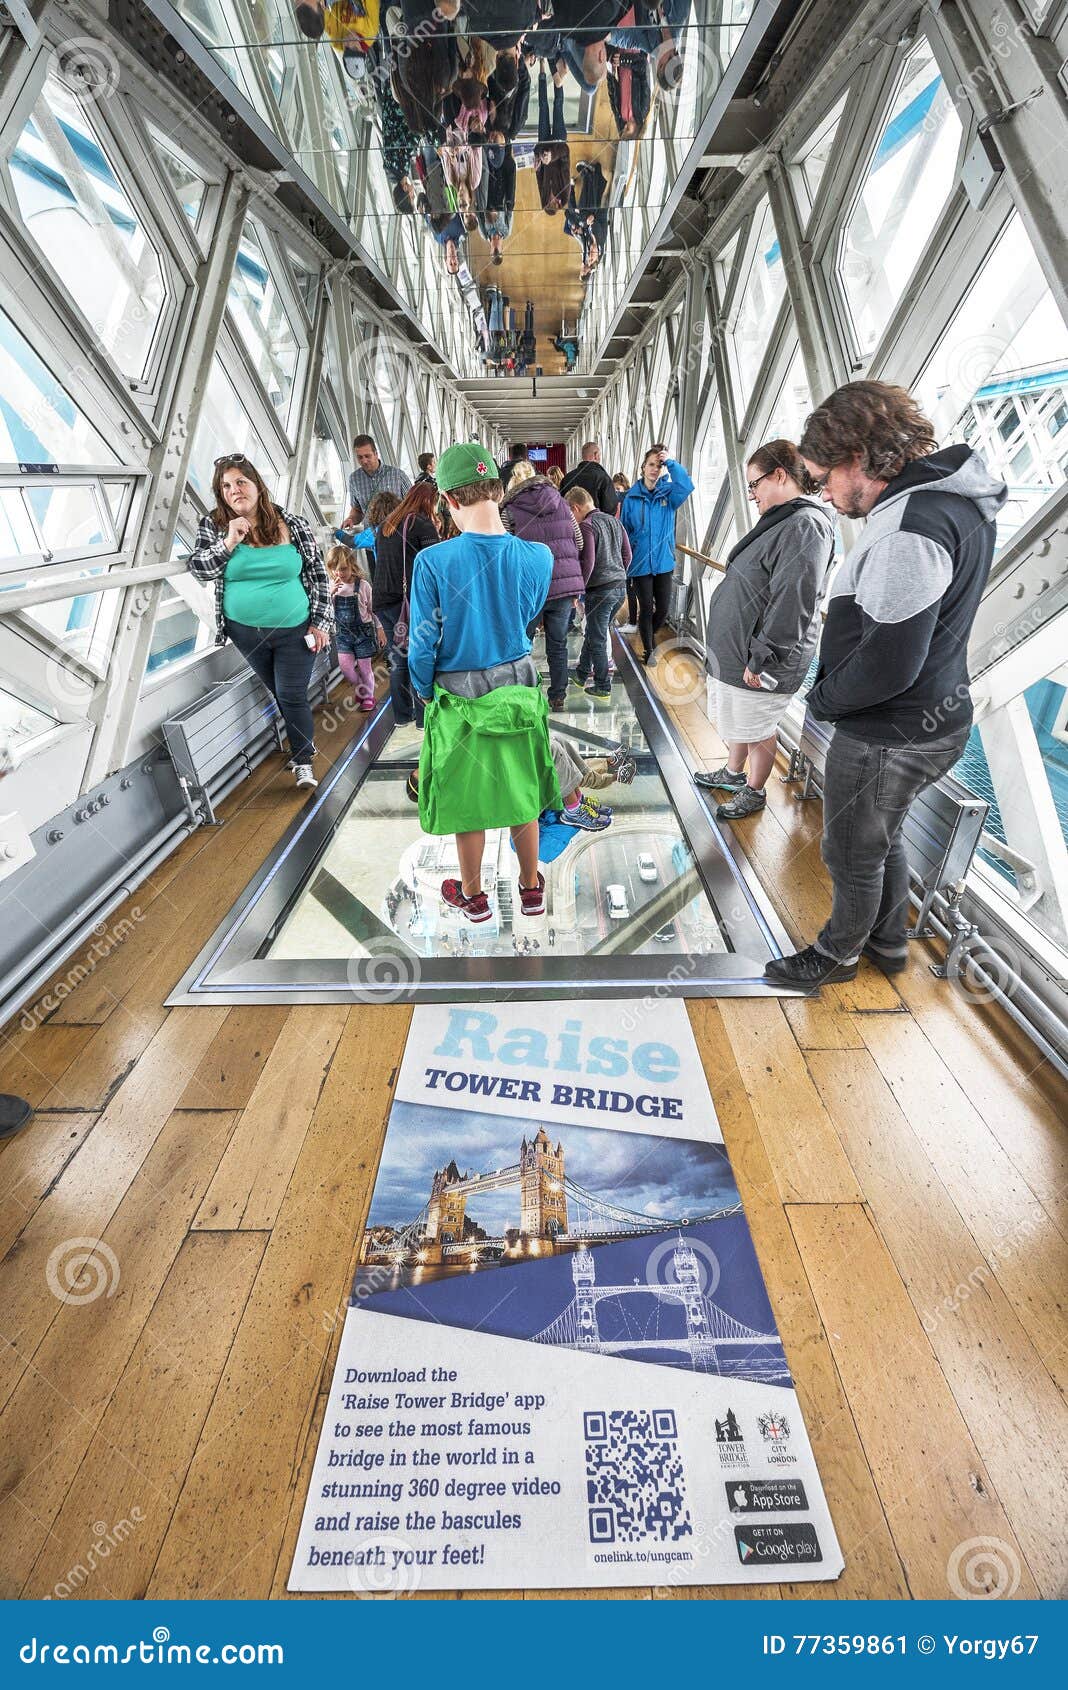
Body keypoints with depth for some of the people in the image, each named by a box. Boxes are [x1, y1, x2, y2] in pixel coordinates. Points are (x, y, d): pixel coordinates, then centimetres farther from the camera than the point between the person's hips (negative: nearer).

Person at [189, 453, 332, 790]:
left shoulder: (293, 524, -3)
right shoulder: (212, 526, 1)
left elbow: (318, 574, 1)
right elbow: (199, 570, -4)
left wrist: (320, 622, -3)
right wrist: (229, 542, -17)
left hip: (294, 630, -2)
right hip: (246, 632, 3)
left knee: (292, 695, -4)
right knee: (277, 693, 13)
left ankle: (303, 763, 7)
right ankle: (304, 744, 32)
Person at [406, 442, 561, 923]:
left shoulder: (433, 562, -19)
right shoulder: (537, 556, -11)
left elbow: (423, 644, -13)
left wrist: (424, 690, 6)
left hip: (459, 699, -2)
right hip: (520, 690, 3)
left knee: (468, 798, 13)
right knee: (522, 793, 17)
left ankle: (473, 896, 32)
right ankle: (531, 889, 33)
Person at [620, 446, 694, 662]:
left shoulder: (669, 493, 2)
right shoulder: (631, 496, -1)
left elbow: (686, 486, -20)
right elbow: (624, 531, 2)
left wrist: (671, 462, -22)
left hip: (664, 561, 2)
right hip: (640, 563, -2)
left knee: (663, 609, 7)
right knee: (646, 608, 3)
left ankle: (649, 635, 35)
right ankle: (648, 650, 19)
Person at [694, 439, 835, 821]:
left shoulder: (806, 525, -20)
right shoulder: (781, 521, 13)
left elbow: (792, 603, -27)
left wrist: (760, 659, -25)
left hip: (760, 663, -10)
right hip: (735, 650, 10)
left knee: (757, 732, 7)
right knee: (737, 722, 24)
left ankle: (754, 792, 25)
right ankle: (732, 774, 43)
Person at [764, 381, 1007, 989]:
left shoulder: (911, 529, -26)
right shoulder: (958, 500, 7)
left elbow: (886, 667, -27)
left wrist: (823, 698, -10)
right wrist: (833, 691, 7)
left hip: (889, 734, -10)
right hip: (933, 717, 10)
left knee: (853, 854, 10)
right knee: (883, 839, 26)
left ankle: (838, 953, 33)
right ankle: (889, 940, 45)